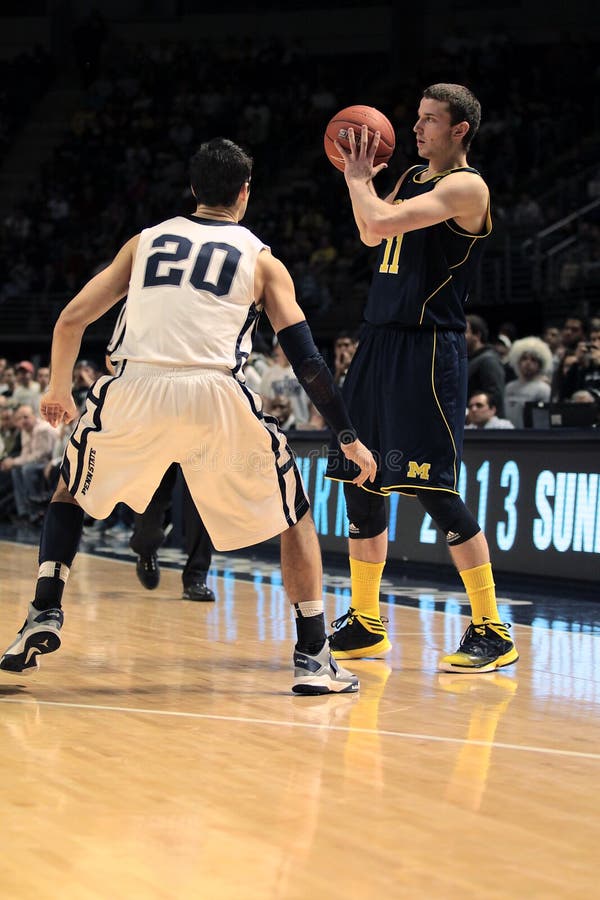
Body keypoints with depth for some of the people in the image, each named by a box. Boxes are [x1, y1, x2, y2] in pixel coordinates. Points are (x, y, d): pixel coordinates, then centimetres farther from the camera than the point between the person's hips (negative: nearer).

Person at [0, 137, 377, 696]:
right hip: (216, 397, -1)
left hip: (133, 391, 2)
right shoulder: (262, 260, 17)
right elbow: (307, 362, 10)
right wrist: (349, 439, 16)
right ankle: (313, 658, 9)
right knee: (294, 514, 18)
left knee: (72, 493, 29)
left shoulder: (145, 241, 22)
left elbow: (71, 320, 20)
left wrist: (58, 389, 37)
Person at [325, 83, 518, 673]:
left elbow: (382, 223, -23)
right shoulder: (411, 179, 16)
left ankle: (492, 631, -7)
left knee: (434, 489, -13)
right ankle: (364, 624, 23)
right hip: (380, 342, 9)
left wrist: (358, 179, -4)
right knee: (361, 483, 11)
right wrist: (361, 177, 15)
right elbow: (371, 234, 28)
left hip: (429, 348, -9)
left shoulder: (466, 187, -12)